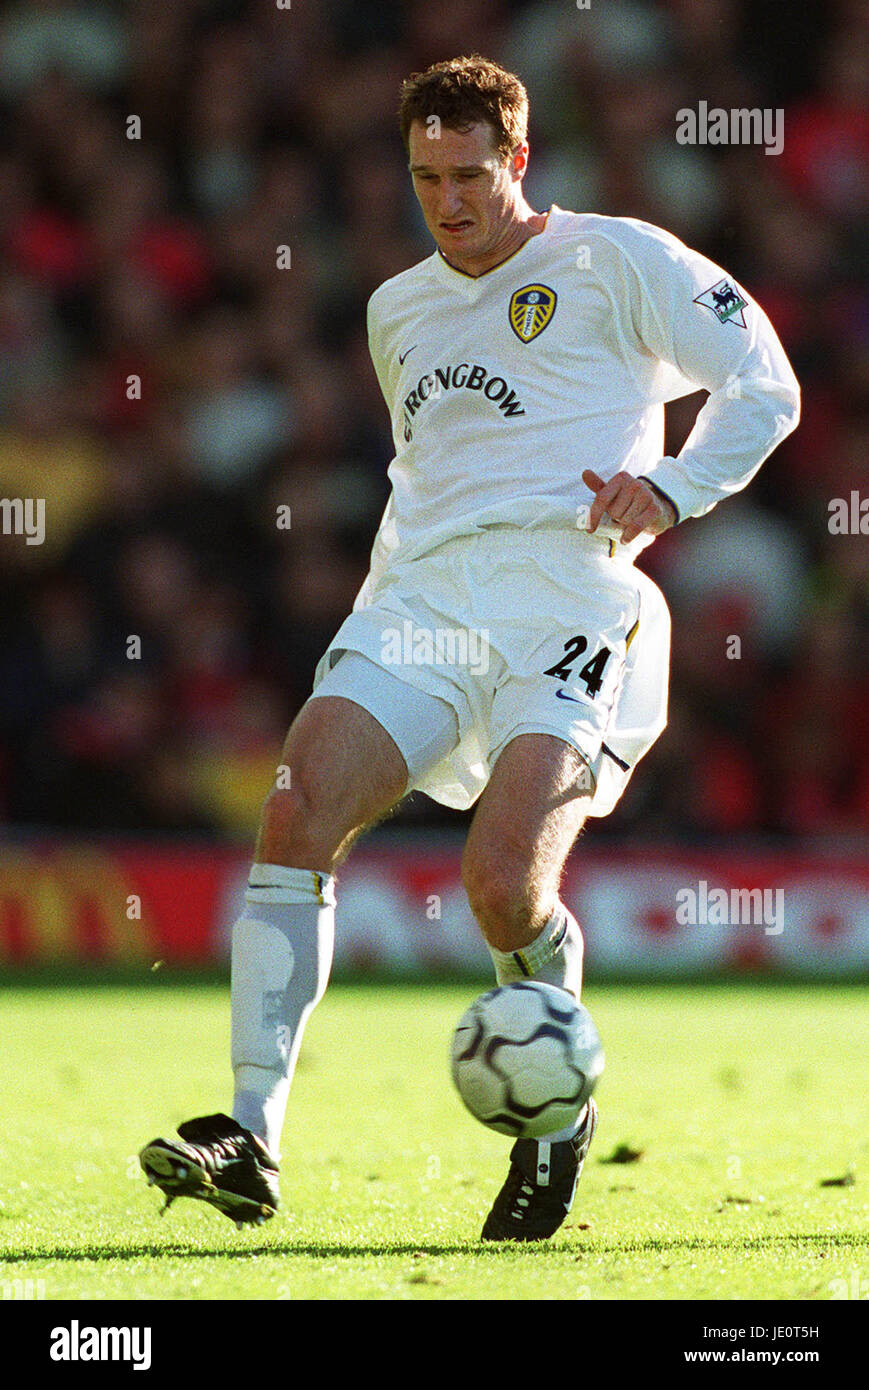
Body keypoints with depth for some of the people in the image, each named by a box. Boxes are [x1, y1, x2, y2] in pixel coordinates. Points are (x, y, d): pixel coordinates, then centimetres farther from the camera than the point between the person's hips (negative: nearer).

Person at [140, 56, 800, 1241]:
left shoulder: (616, 260, 7)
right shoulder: (398, 310, 25)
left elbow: (764, 386, 7)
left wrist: (671, 490, -7)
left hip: (569, 596, -5)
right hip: (423, 600, 5)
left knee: (506, 887, -20)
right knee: (298, 812, -18)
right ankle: (251, 1134, -21)